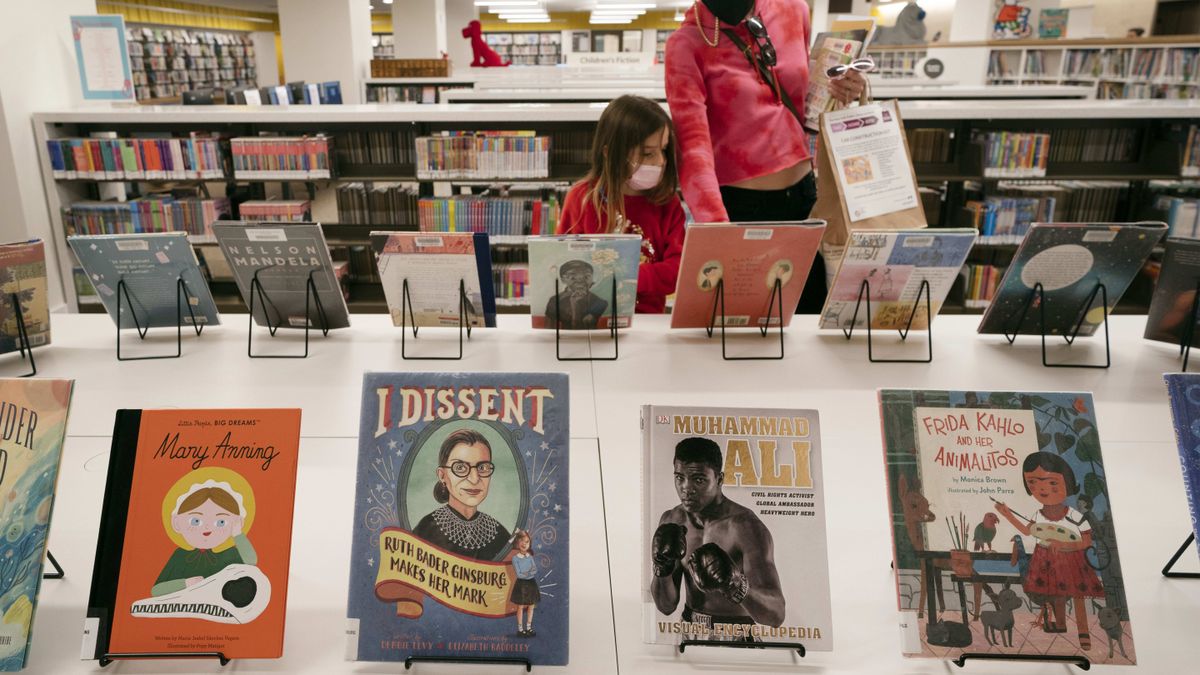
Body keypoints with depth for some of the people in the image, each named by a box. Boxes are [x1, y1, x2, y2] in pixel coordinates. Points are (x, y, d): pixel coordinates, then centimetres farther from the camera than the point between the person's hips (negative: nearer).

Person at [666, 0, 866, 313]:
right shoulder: (687, 44, -11)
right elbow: (692, 145, -22)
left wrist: (834, 89, -3)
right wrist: (719, 231, -35)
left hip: (804, 193, 5)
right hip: (737, 205, -4)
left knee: (811, 313, 14)